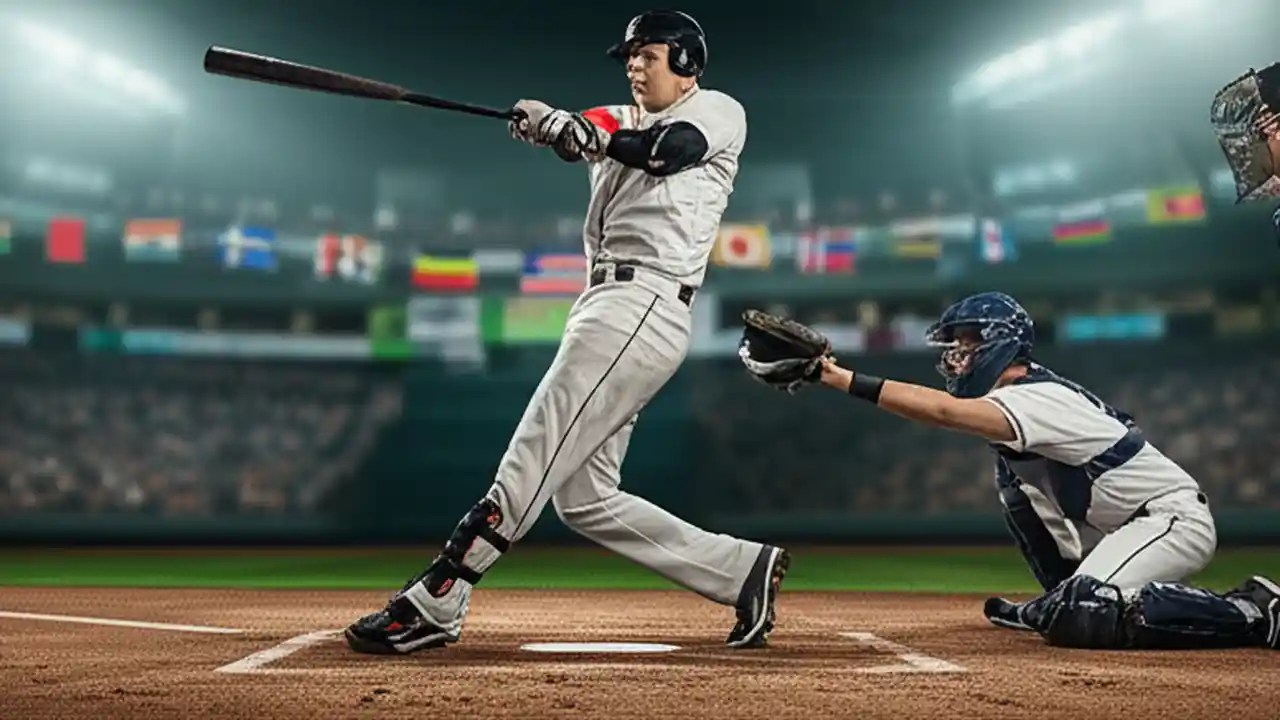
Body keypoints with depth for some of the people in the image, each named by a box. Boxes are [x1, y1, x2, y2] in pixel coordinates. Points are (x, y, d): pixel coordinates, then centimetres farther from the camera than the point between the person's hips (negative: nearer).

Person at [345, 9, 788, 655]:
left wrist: (566, 127, -16)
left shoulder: (719, 111, 7)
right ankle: (742, 570, 10)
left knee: (533, 458, -14)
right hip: (608, 308, 9)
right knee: (582, 497, 6)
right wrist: (545, 124, -16)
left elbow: (664, 150, -15)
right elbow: (574, 132, 5)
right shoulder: (618, 120, 28)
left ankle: (432, 605, -11)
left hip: (641, 307, -9)